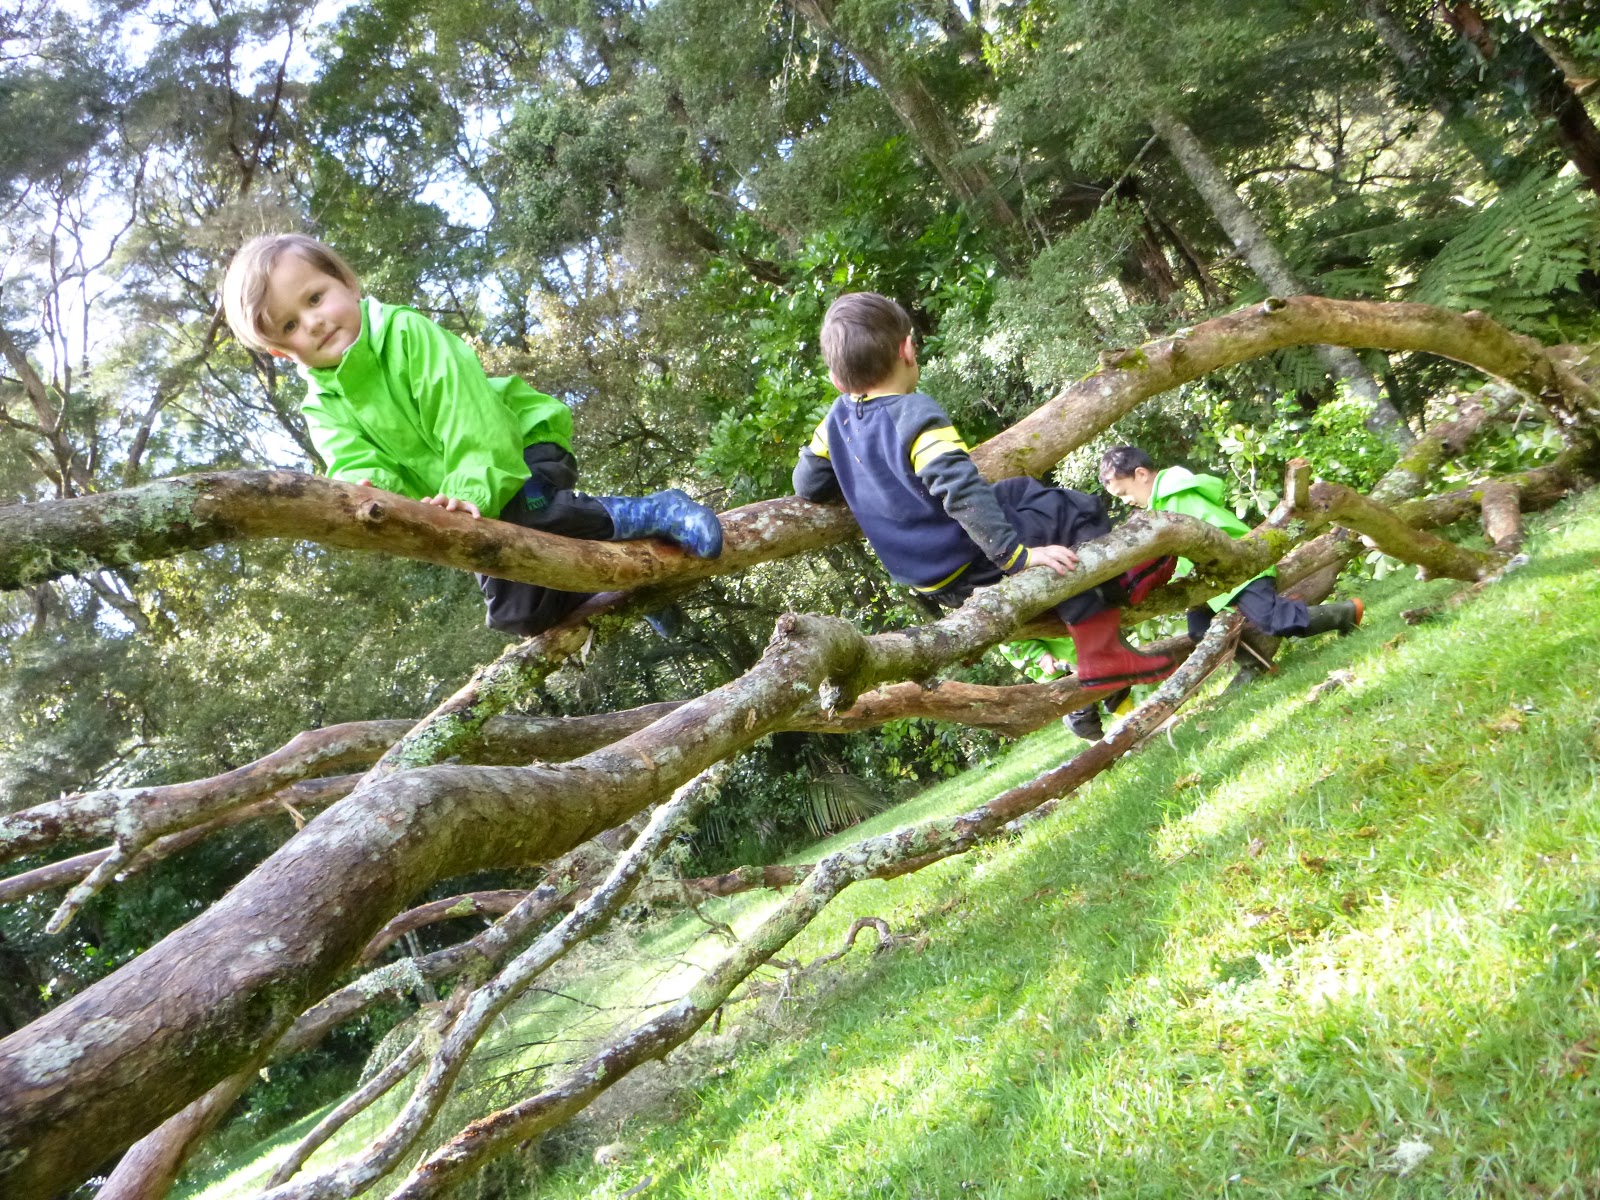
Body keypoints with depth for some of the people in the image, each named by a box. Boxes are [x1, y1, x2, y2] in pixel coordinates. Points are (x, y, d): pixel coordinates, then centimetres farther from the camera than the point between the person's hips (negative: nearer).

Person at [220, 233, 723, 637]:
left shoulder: (407, 332, -16)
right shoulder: (324, 408, -1)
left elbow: (467, 410, -26)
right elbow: (363, 468, -17)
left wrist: (472, 491, -40)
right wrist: (366, 492, -43)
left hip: (521, 446, -6)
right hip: (474, 510, 6)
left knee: (525, 519, -38)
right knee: (516, 612, -8)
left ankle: (657, 512, -19)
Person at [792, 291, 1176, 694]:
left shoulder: (838, 418, 0)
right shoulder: (915, 414, -24)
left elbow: (807, 483, 11)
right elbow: (962, 490, -31)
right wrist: (1018, 555, -28)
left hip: (927, 581, 9)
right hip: (971, 568, -9)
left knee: (1022, 492, 25)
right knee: (1080, 513, 3)